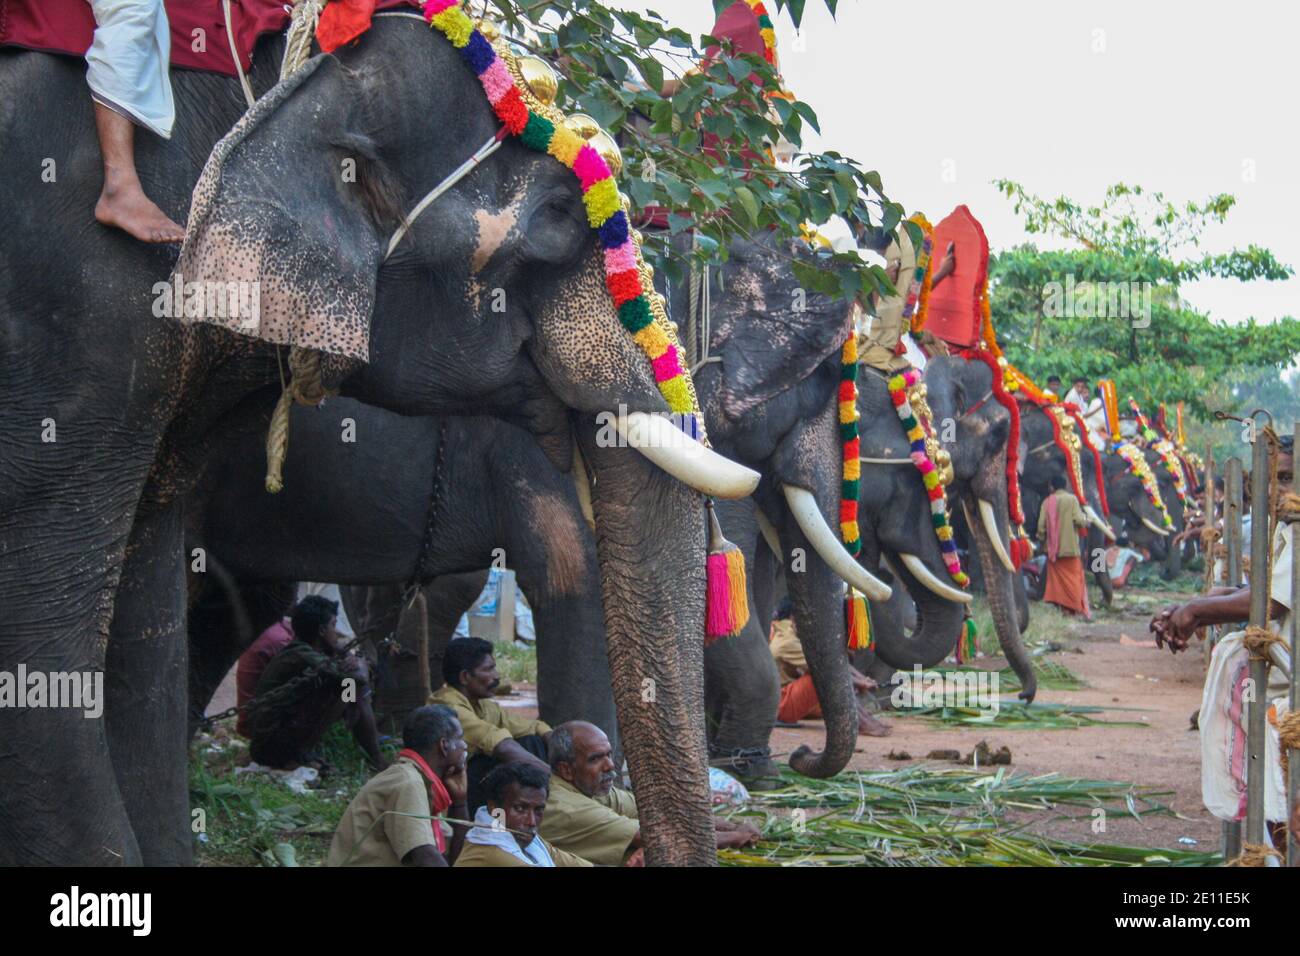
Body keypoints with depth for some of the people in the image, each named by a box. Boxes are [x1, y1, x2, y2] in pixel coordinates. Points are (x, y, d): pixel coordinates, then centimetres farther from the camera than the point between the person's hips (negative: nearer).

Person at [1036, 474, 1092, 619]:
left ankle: (1063, 607, 4)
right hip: (1070, 546, -2)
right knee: (1075, 577, 2)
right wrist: (1086, 521, 9)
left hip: (1053, 547, 2)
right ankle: (1083, 610, -3)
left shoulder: (1047, 502, 2)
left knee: (1057, 578, 8)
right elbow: (1078, 520, -13)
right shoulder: (1072, 499, -5)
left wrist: (1042, 538, 15)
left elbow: (1041, 524, -2)